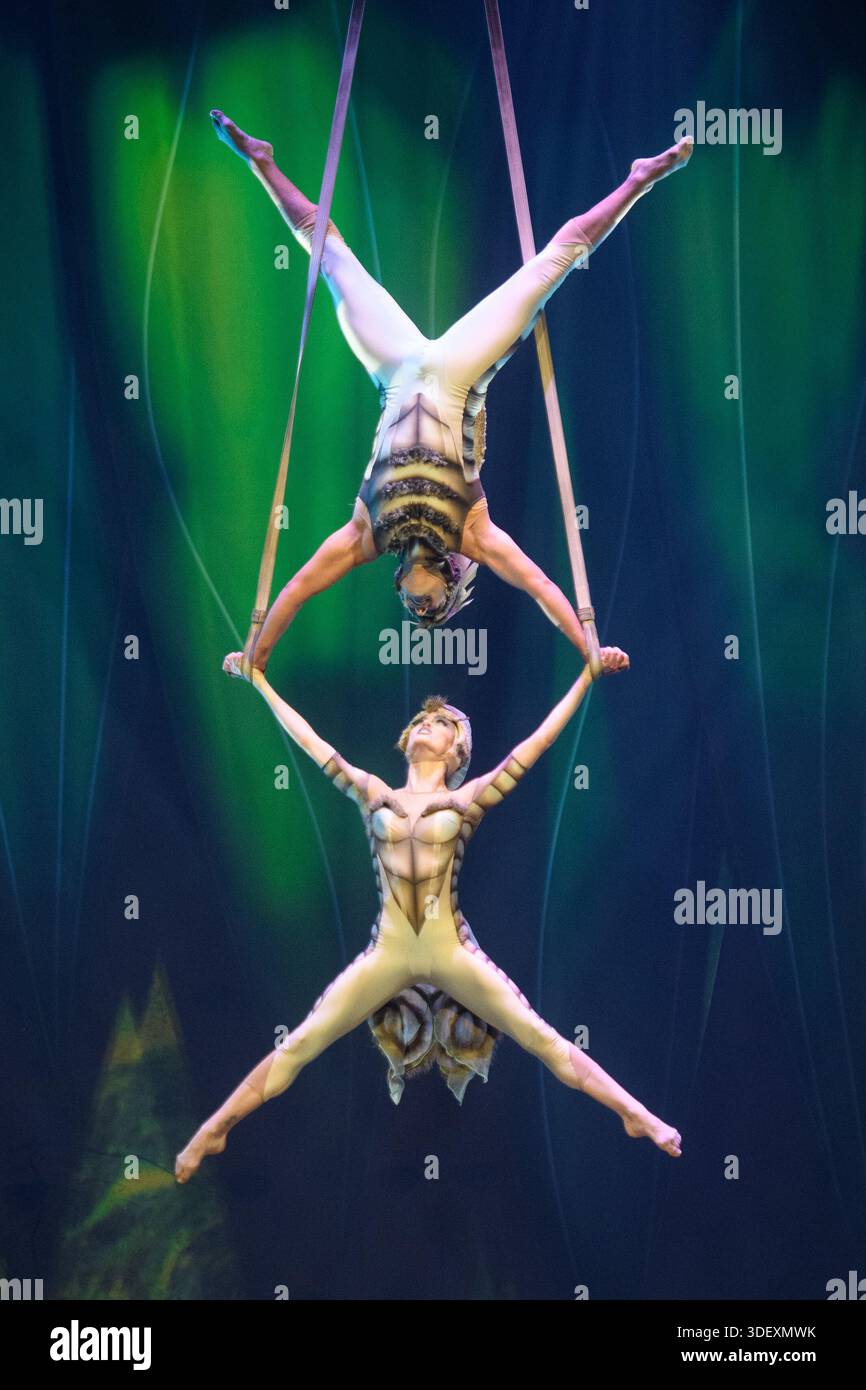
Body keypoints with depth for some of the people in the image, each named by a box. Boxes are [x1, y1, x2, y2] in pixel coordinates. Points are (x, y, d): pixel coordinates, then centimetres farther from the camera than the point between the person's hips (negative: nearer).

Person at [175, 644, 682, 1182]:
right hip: (387, 952, 2)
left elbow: (538, 741, 5)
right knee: (298, 1046, 1)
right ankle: (212, 1132, 12)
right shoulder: (375, 794, 12)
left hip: (453, 951, -1)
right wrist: (259, 679, 20)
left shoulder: (468, 799, 6)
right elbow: (311, 742, 16)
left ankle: (638, 1117, 5)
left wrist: (589, 673, 4)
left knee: (544, 1040, -3)